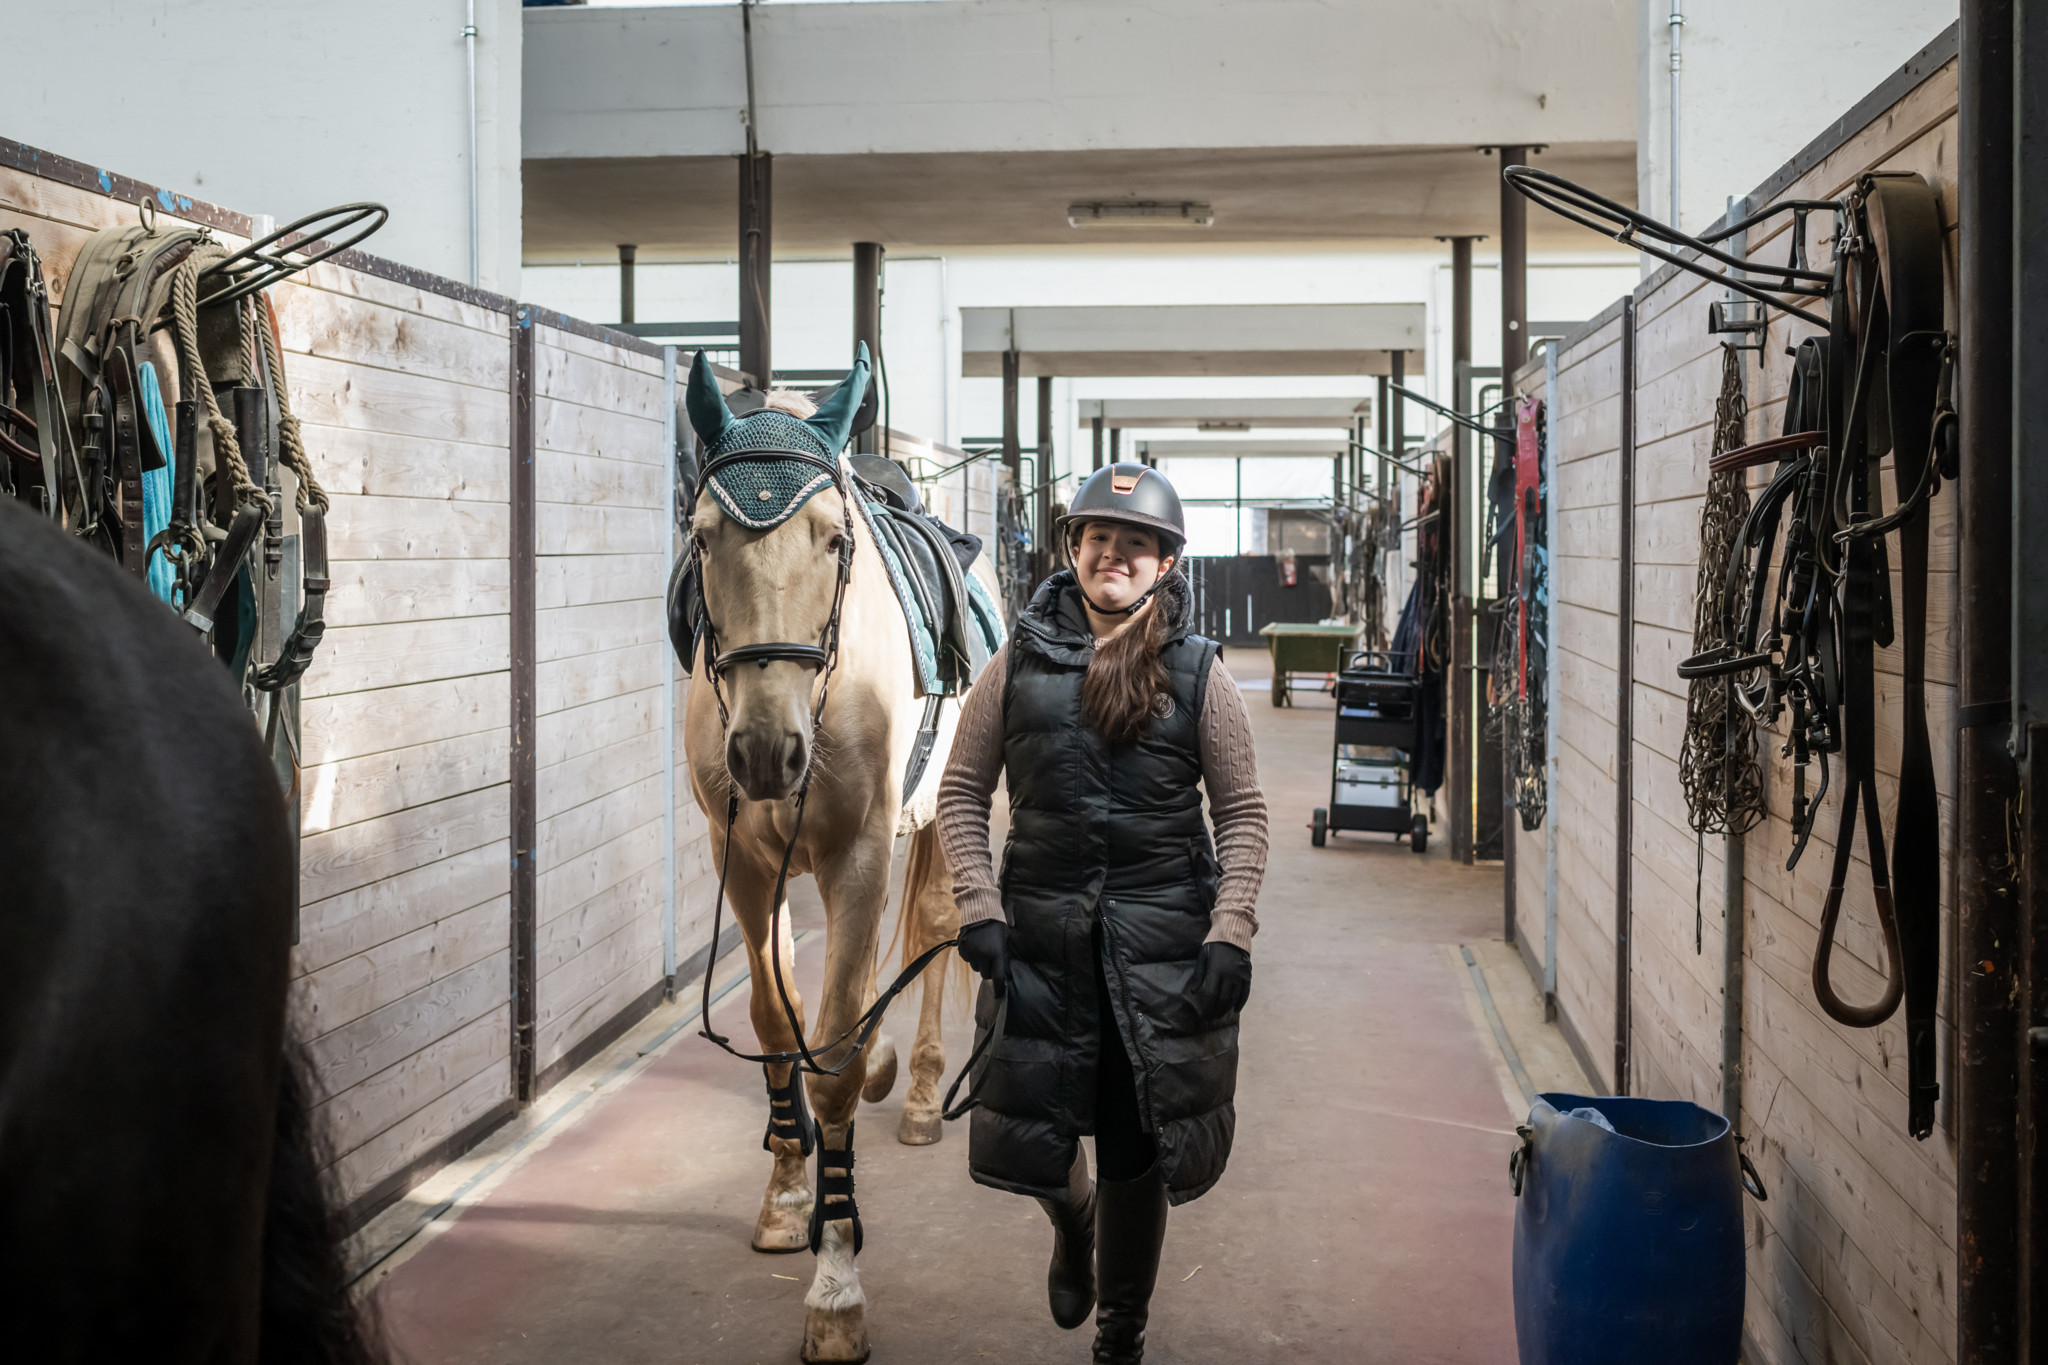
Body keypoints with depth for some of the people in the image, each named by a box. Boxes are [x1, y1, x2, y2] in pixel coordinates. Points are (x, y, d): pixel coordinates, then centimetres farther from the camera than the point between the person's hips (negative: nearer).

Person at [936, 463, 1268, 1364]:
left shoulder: (1199, 672, -1)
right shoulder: (1020, 662, 2)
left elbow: (1243, 814, 1)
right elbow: (961, 792, 4)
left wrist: (1232, 934, -9)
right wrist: (977, 909, -7)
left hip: (1163, 941, -1)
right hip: (1042, 932, 1)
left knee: (1136, 1150, 7)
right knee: (1019, 1141, 5)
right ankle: (1073, 1218, 43)